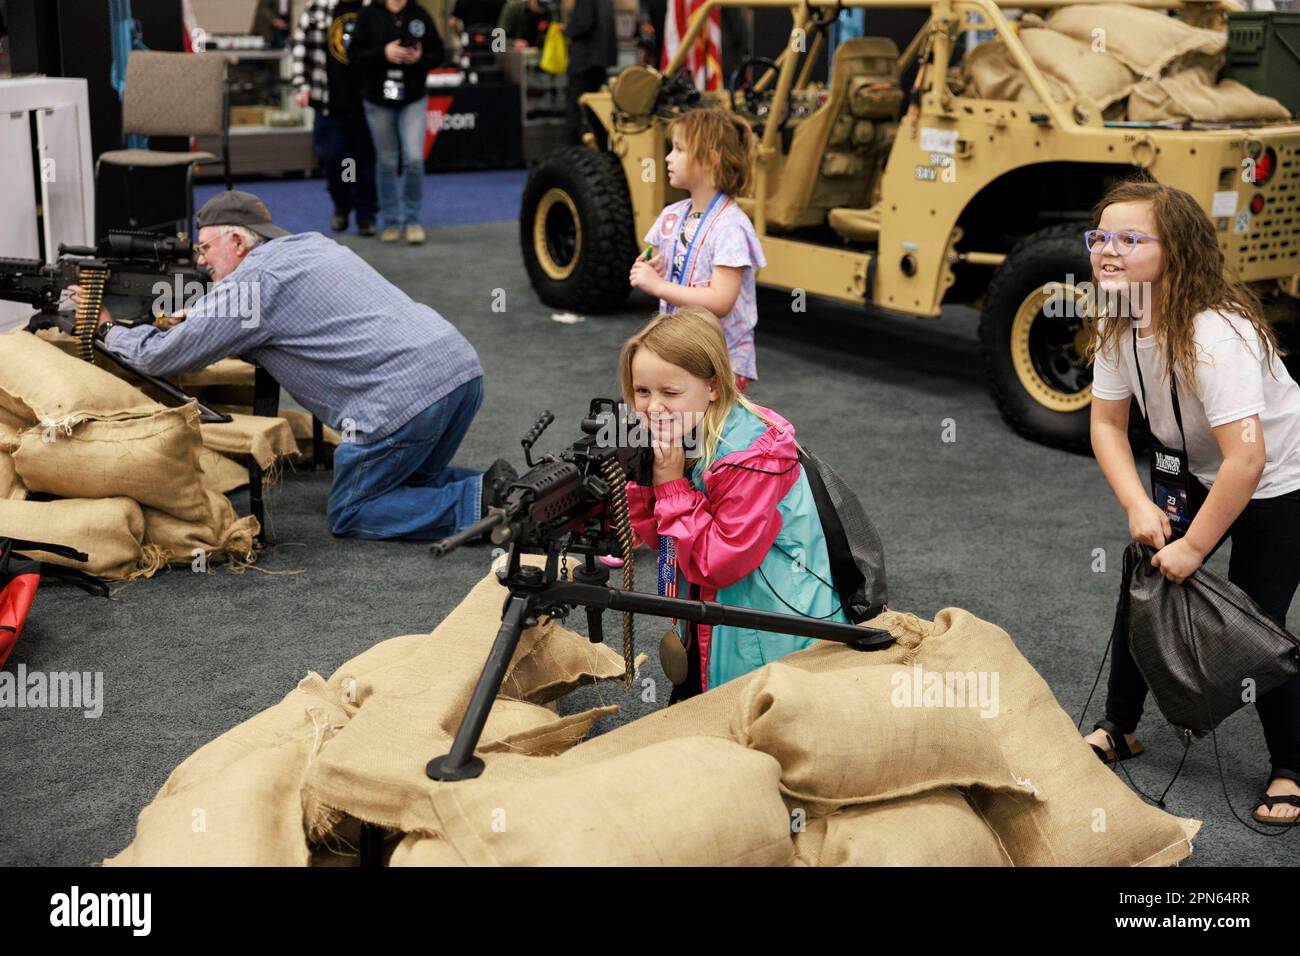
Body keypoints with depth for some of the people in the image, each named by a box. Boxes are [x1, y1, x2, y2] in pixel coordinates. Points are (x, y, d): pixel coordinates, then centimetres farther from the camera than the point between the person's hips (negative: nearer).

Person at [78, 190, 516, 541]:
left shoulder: (250, 284, -2)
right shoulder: (311, 244, 24)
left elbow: (160, 357, 6)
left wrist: (108, 330, 24)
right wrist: (193, 324, 29)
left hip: (404, 397, -9)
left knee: (349, 515, 8)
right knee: (407, 483, 28)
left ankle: (479, 504, -9)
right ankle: (510, 492, 7)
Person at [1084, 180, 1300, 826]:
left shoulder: (1214, 333, -36)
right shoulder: (1118, 324, -13)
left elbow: (1246, 458, -39)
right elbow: (1107, 422, -6)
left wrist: (1194, 546, -30)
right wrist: (1139, 507, -20)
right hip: (1195, 473, 7)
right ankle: (1120, 728, 24)